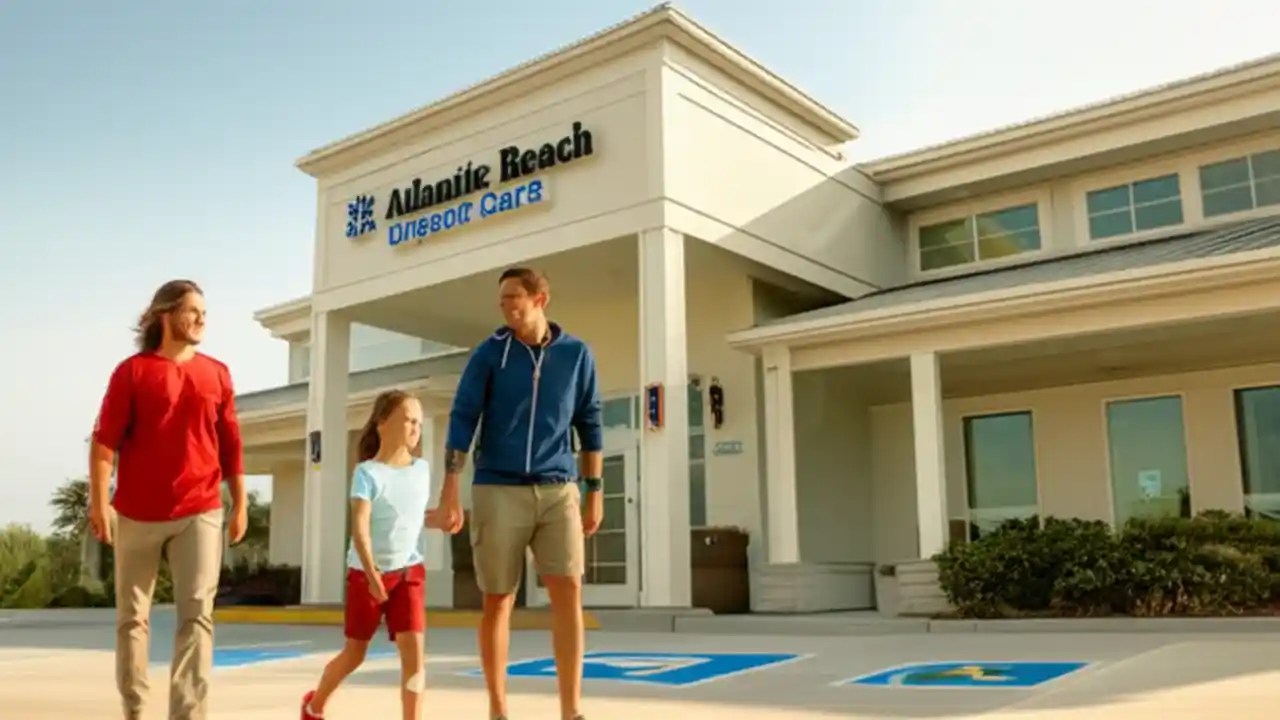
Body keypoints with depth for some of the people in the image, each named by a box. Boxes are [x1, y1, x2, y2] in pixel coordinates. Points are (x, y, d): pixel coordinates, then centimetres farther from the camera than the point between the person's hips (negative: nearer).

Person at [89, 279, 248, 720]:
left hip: (200, 512, 1)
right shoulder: (132, 370, -1)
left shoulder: (217, 374, 8)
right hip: (136, 514, -1)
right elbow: (104, 440, -5)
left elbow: (230, 443, 11)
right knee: (132, 615, 10)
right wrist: (98, 501, -13)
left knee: (197, 614, -7)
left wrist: (240, 503, 8)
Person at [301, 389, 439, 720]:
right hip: (366, 573, -3)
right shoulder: (367, 473, -13)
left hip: (409, 571, 3)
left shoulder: (422, 469, 4)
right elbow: (360, 527, -21)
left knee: (413, 648, -11)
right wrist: (371, 574, -30)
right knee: (354, 653, 12)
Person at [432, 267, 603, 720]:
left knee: (568, 591, -9)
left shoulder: (576, 354, 5)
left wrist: (594, 492, 9)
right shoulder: (489, 353, 0)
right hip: (497, 491, -1)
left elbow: (589, 424, 10)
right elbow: (462, 419, -2)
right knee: (498, 601, 5)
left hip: (559, 490, 1)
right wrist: (450, 491, -8)